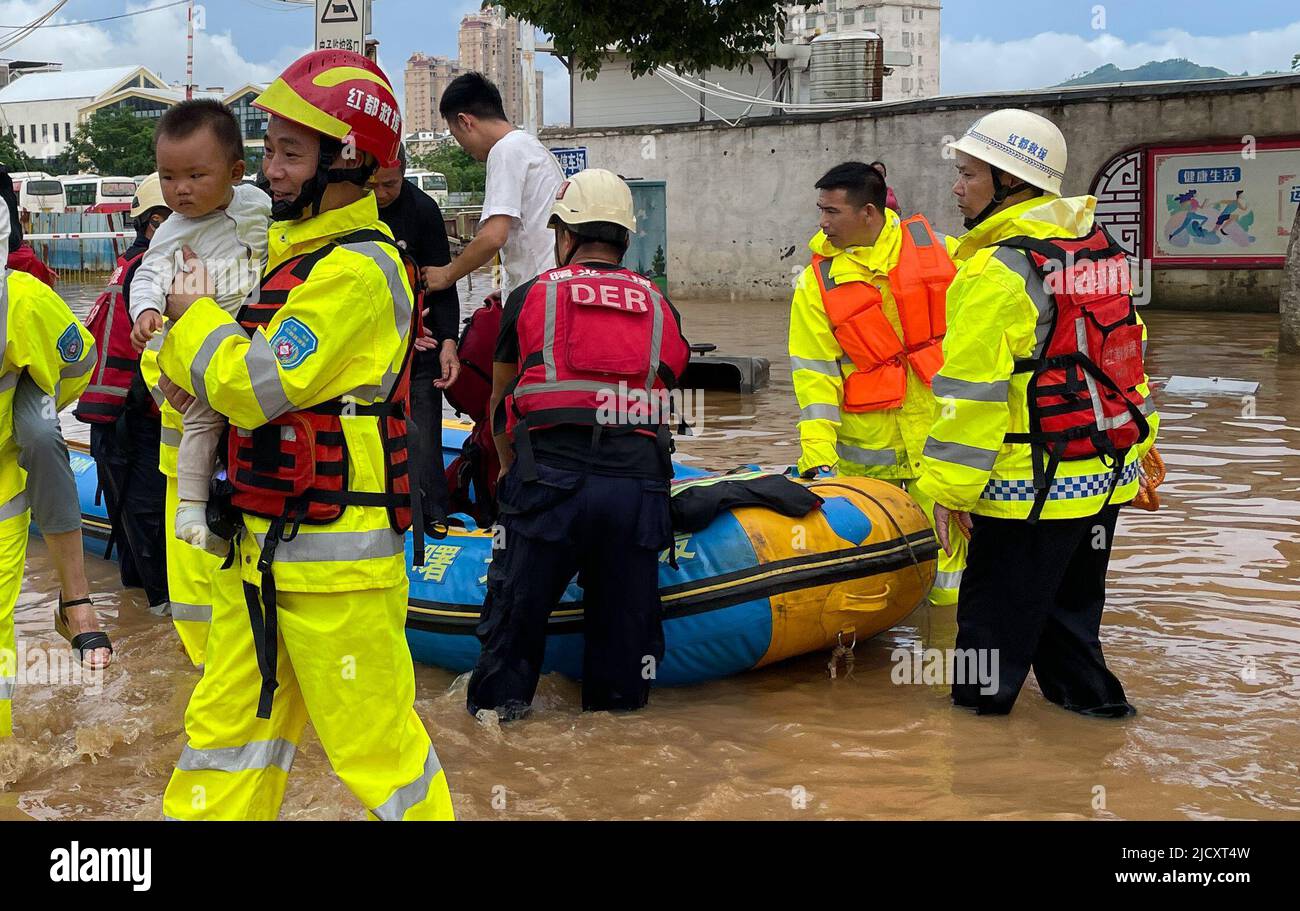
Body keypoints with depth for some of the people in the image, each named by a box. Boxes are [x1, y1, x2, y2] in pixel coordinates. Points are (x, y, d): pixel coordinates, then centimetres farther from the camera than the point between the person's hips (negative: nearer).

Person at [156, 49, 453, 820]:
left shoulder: (357, 270, -17)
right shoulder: (293, 248, 12)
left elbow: (253, 387, -22)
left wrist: (193, 317, -5)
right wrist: (180, 356, 0)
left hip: (336, 557, -9)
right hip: (264, 546, 9)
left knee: (374, 740, 0)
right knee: (229, 721, 16)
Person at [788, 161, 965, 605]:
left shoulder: (934, 248, 2)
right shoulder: (817, 281, -1)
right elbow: (814, 371, -5)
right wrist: (816, 453, -13)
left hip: (938, 423, 0)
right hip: (866, 446, 0)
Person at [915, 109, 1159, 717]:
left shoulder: (997, 270, -18)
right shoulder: (1100, 251, 8)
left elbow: (973, 390, -20)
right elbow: (1128, 352, 16)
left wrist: (950, 486, -15)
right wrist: (1138, 441, 25)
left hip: (1032, 483, -8)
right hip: (1107, 472, 9)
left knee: (995, 610, 4)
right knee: (1071, 598, 22)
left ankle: (978, 702, 12)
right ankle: (1084, 691, 32)